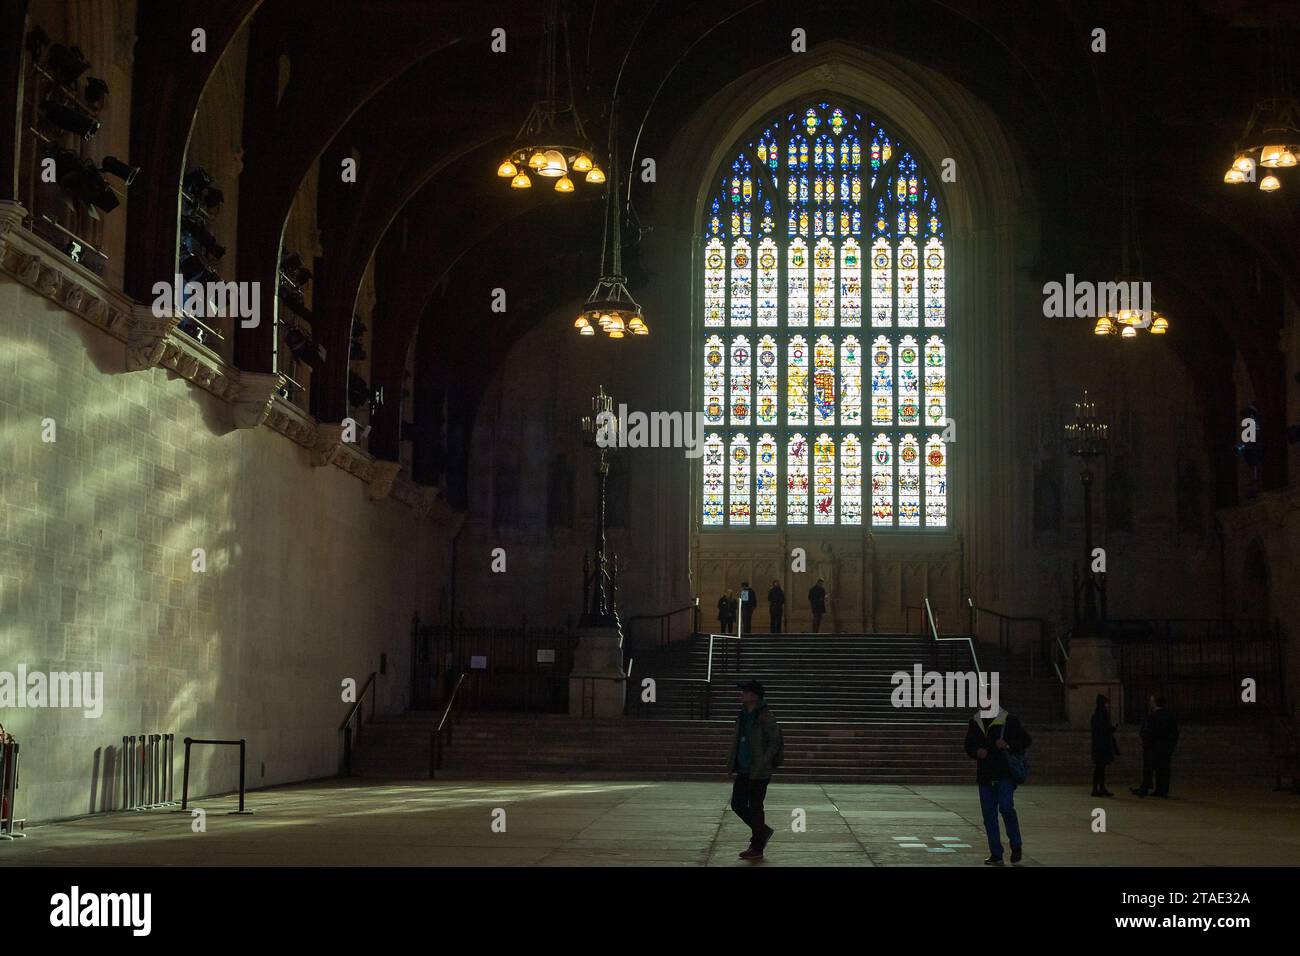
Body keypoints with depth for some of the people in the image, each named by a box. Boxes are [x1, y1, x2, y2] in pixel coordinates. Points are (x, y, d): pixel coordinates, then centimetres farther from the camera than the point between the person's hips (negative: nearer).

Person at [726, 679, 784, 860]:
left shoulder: (766, 717, -14)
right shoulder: (743, 715, 10)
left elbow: (774, 742, -16)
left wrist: (763, 764, -20)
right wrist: (732, 763, 12)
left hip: (759, 772, -8)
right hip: (743, 771, 8)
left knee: (755, 808, -1)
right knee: (737, 804, 9)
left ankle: (757, 849, 10)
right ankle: (762, 831, 30)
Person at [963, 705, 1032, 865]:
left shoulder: (1009, 721, 0)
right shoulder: (975, 723, 12)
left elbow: (1025, 741, 2)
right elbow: (969, 746, 17)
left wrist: (1008, 745, -15)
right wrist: (977, 752, -5)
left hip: (1005, 774, -4)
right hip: (985, 776, 4)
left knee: (1006, 807, -18)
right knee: (989, 815, 4)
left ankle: (1016, 845, 3)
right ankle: (996, 854, 11)